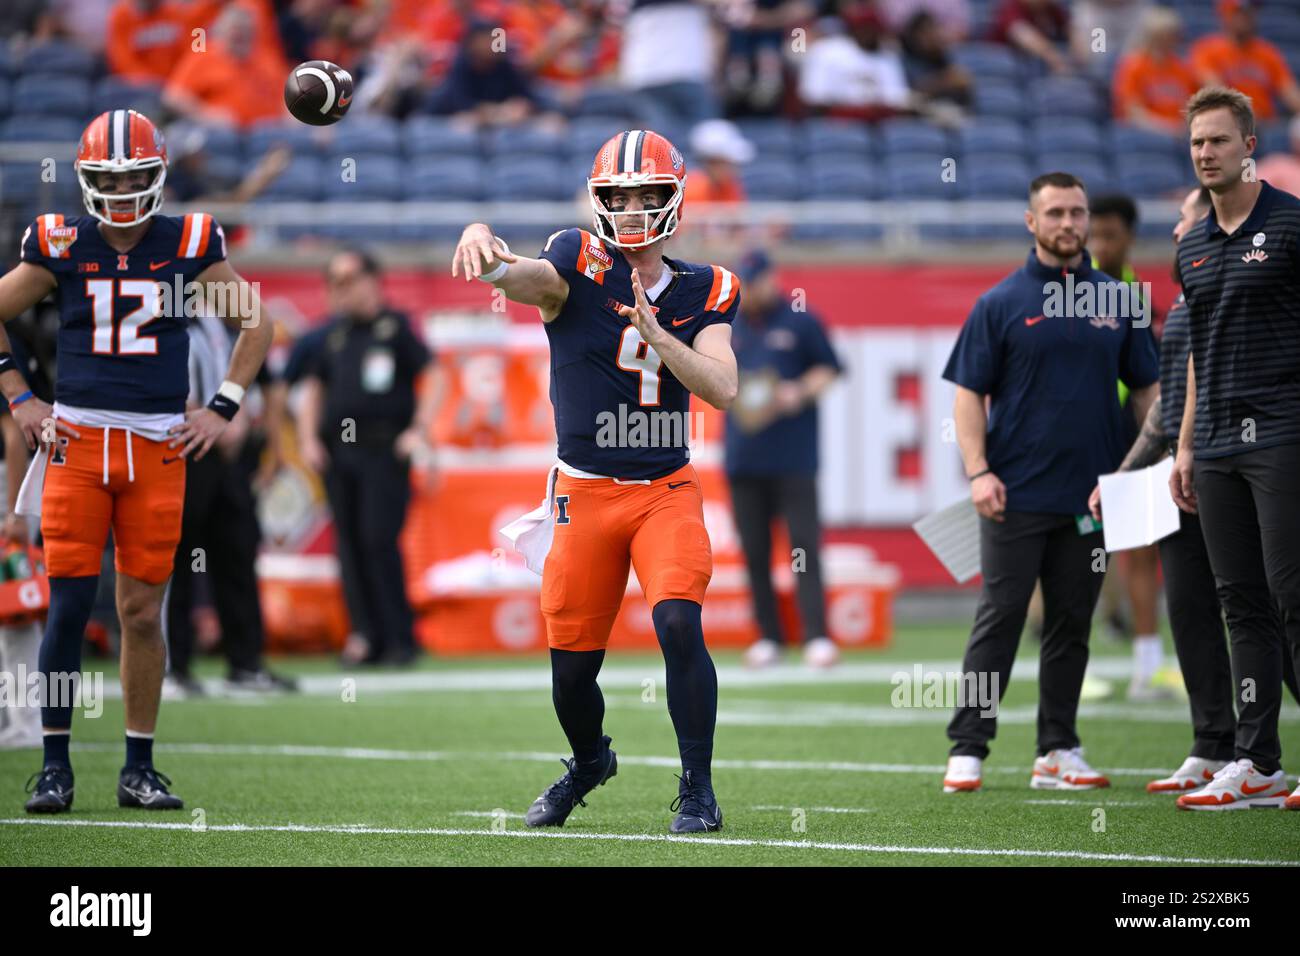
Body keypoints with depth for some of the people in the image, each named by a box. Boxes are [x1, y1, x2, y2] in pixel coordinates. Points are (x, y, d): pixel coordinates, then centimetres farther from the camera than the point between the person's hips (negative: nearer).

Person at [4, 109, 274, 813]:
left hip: (158, 447, 1)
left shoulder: (188, 246, 2)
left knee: (143, 611, 3)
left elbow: (256, 325, 12)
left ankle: (139, 769, 12)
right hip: (76, 440, 0)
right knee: (69, 605, -5)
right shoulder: (61, 247, 2)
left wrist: (221, 410, 5)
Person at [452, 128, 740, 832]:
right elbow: (529, 277, -29)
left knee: (678, 623, -21)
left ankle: (698, 790, -8)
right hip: (586, 491, -1)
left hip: (667, 490, 1)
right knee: (572, 664, 5)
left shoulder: (704, 293, 2)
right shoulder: (579, 266, -7)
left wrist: (653, 331, -23)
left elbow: (723, 389, -10)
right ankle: (589, 761, 38)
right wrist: (483, 245, -53)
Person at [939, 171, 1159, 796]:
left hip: (1091, 496, 3)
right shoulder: (1000, 304, 1)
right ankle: (967, 749, -3)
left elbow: (1146, 389, 13)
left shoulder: (1116, 302, 9)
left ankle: (1058, 752, 13)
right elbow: (969, 394, 0)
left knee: (1071, 624, 7)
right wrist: (978, 472, -11)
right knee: (999, 619, -5)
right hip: (1016, 497, -3)